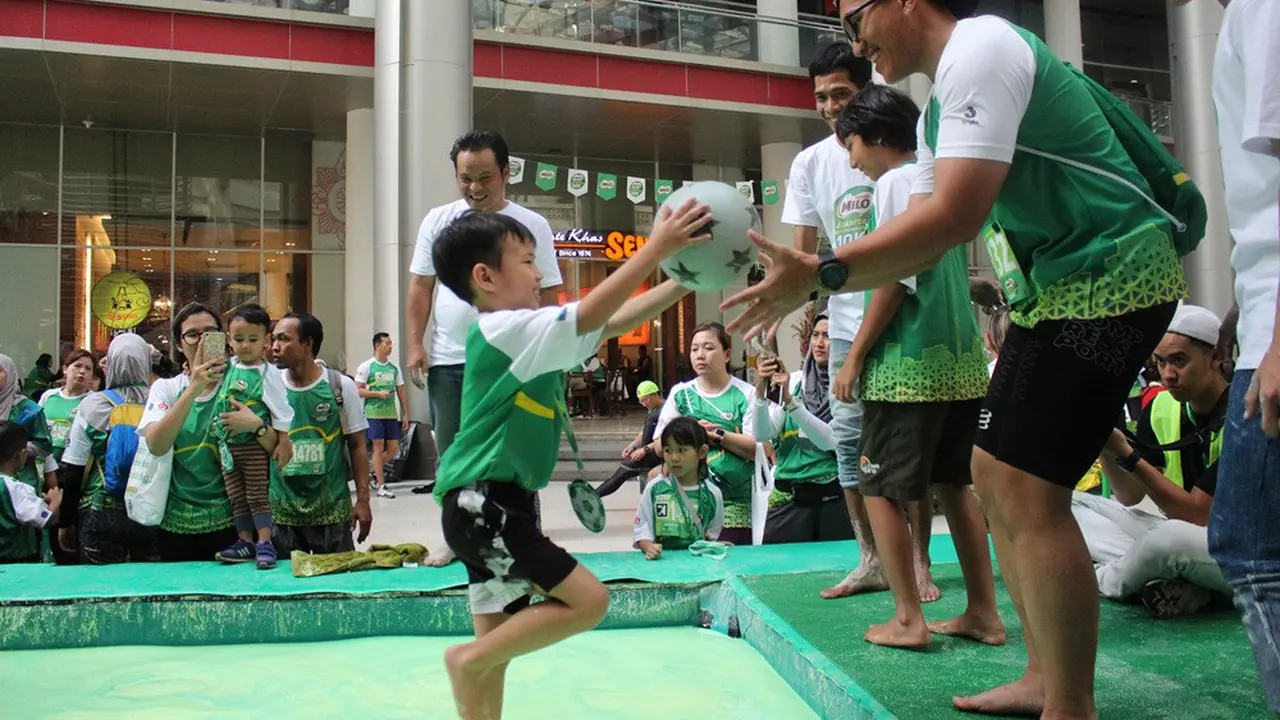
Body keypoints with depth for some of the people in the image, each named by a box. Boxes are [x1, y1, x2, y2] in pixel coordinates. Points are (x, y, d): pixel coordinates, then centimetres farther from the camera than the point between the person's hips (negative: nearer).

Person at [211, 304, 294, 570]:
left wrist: (283, 441, -10)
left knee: (257, 495, -2)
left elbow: (281, 410, -9)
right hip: (227, 444, 6)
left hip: (255, 445, -6)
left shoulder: (267, 373, -10)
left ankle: (264, 543, 2)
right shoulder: (229, 368, 6)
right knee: (236, 497, 10)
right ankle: (245, 542, 18)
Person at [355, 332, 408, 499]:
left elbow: (401, 392, 14)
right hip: (374, 414, -5)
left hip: (391, 414, 5)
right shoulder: (366, 366, -4)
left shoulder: (394, 367, 10)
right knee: (379, 448, -3)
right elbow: (358, 391, -7)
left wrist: (405, 414, 10)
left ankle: (374, 472, 29)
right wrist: (378, 394, -18)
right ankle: (381, 486, 3)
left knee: (393, 448, 5)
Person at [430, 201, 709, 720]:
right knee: (587, 600, -11)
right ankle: (469, 659, 0)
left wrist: (684, 279, 5)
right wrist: (656, 248, -20)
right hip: (482, 502, -10)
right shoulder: (506, 329, -14)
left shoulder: (524, 335, 14)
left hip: (490, 503, 10)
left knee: (499, 642, 13)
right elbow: (593, 313, -23)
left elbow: (614, 323, 12)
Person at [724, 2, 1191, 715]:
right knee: (997, 475, 11)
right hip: (1055, 285, 10)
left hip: (1113, 277, -10)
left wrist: (822, 273, -25)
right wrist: (810, 282, 0)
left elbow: (955, 216, -26)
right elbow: (924, 244, 11)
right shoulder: (940, 107, 16)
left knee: (1027, 491, -13)